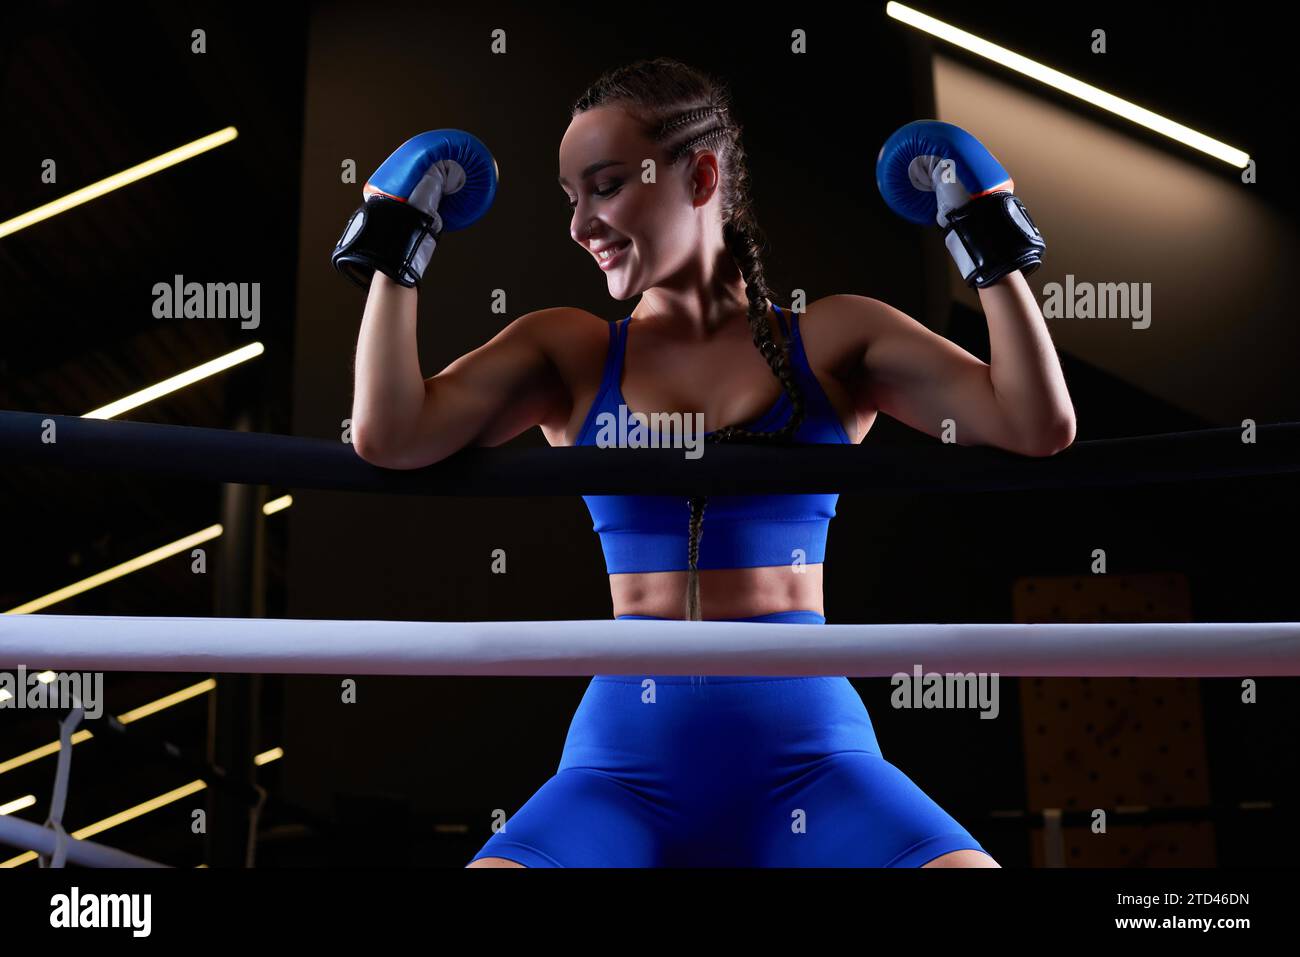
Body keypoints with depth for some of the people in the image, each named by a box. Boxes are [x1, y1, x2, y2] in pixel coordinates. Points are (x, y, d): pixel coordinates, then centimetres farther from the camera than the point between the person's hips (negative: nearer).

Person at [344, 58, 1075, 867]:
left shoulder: (833, 340, 6)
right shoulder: (570, 352, 9)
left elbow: (1040, 428, 0)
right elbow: (389, 439, -3)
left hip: (807, 749, 0)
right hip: (627, 754, 1)